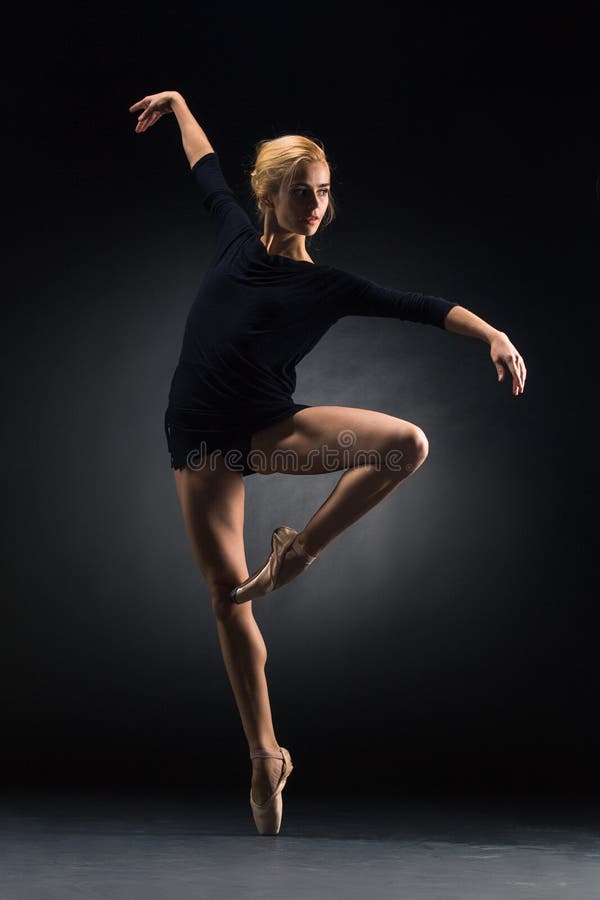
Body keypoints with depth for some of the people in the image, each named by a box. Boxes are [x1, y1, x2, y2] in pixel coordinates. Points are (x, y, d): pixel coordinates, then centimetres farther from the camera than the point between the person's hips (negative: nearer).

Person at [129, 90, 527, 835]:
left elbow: (424, 307, -4)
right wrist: (176, 102, 37)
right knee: (226, 595, 0)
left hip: (270, 429, 0)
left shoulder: (329, 286, 3)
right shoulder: (236, 236, 7)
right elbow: (205, 167, 23)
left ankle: (300, 549, -9)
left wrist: (493, 334, -18)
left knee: (409, 443, -24)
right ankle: (264, 756, 11)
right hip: (201, 443, 1)